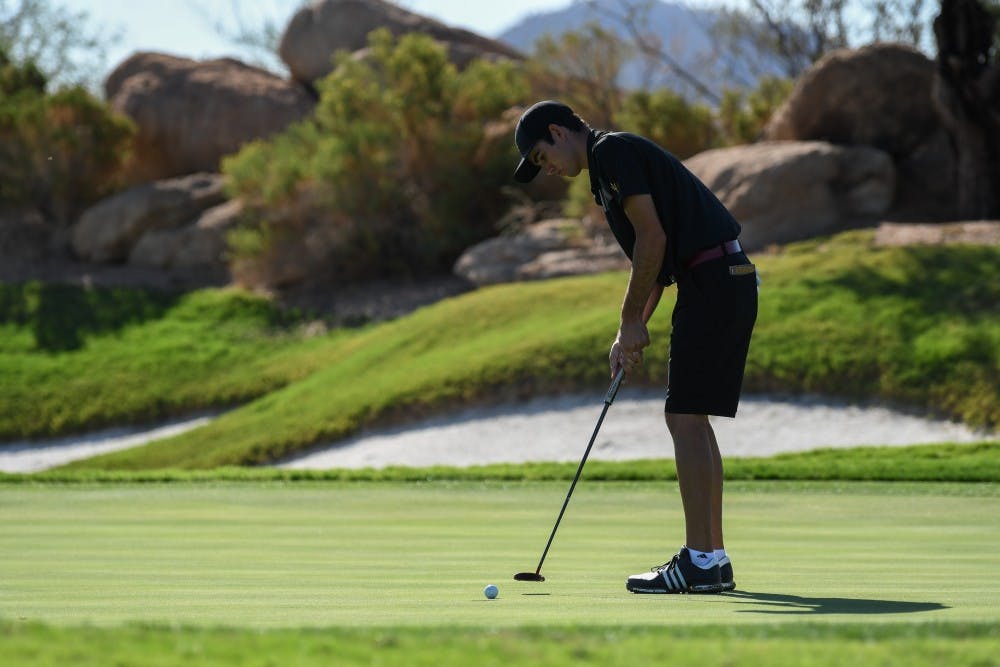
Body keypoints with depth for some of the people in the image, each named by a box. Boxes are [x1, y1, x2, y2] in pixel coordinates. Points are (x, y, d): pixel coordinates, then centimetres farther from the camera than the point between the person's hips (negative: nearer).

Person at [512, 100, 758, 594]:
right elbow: (652, 259, 25)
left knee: (686, 419, -9)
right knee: (691, 421, 12)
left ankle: (699, 561, -10)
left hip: (712, 283, -10)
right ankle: (712, 558, 13)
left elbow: (653, 237, -15)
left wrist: (631, 322, -7)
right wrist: (630, 333, 18)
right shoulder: (609, 165, 23)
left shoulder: (612, 150, -7)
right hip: (728, 281, 10)